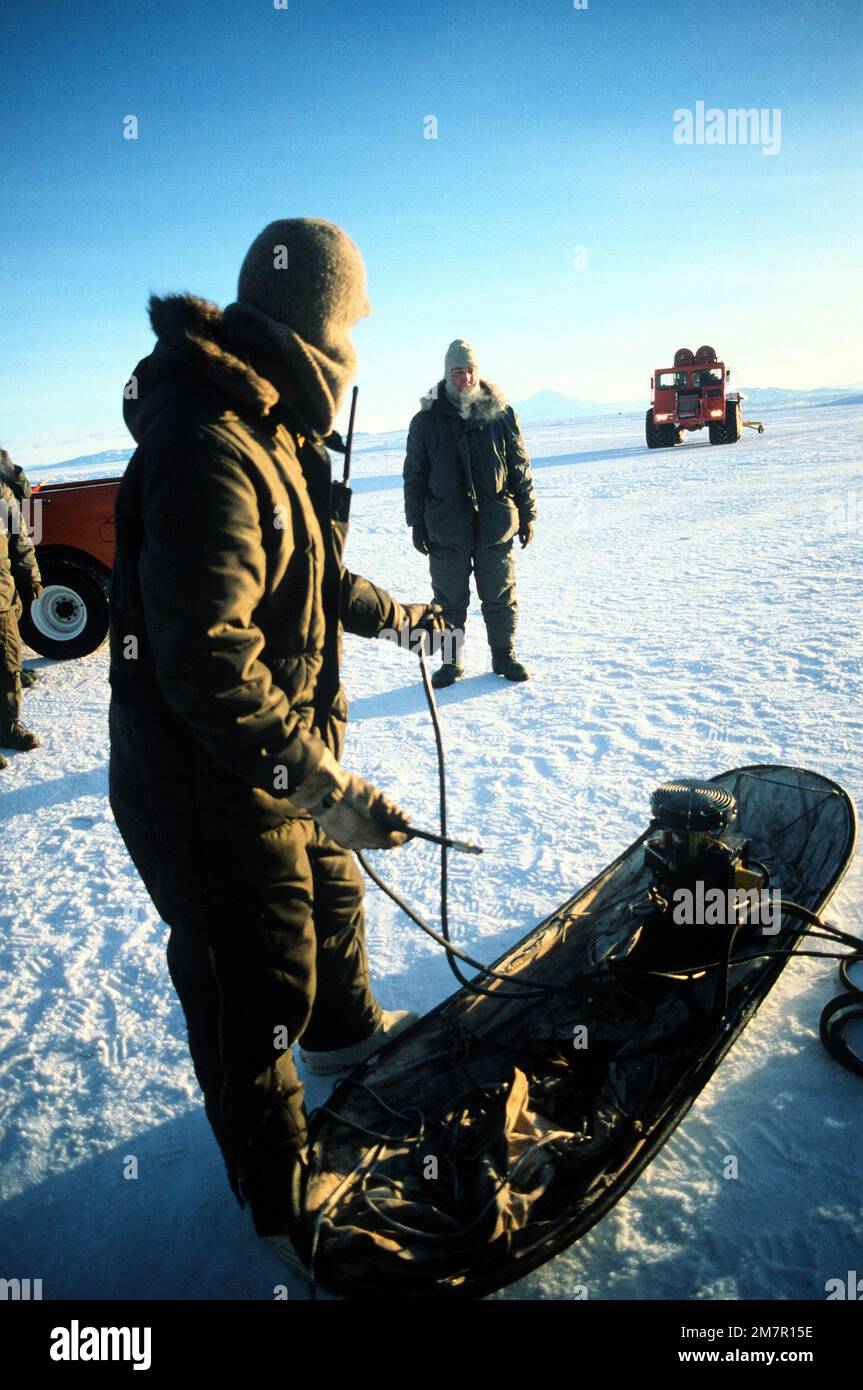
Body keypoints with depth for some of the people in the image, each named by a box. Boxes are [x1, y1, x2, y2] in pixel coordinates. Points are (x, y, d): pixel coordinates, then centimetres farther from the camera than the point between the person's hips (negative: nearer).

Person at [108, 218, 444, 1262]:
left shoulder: (271, 431, 8)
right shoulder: (208, 450, -27)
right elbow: (209, 666, -34)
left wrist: (387, 614, 32)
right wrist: (326, 789, -34)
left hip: (281, 751, 10)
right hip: (210, 787, -10)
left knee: (327, 892, 29)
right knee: (255, 989, 6)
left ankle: (345, 1027, 59)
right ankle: (281, 1197, 31)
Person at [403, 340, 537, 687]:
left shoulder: (501, 415, 4)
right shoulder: (426, 420, 2)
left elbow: (520, 467, 8)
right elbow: (414, 476, 6)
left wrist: (527, 514, 7)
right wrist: (417, 523, 3)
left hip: (495, 525, 0)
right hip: (446, 526, 0)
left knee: (500, 596, 7)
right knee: (449, 599, 6)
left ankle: (504, 655, 22)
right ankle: (451, 661, 19)